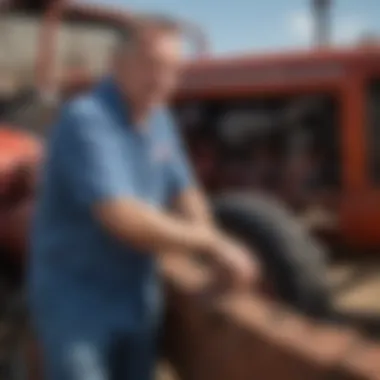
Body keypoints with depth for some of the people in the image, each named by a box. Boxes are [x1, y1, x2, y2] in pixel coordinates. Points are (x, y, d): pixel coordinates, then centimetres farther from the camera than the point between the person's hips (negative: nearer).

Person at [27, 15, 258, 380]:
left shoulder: (157, 119, 3)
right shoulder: (85, 121, -24)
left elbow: (184, 193, 7)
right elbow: (123, 220, -33)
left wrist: (220, 256, -11)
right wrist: (213, 242, -23)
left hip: (137, 300, 8)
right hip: (75, 302, -8)